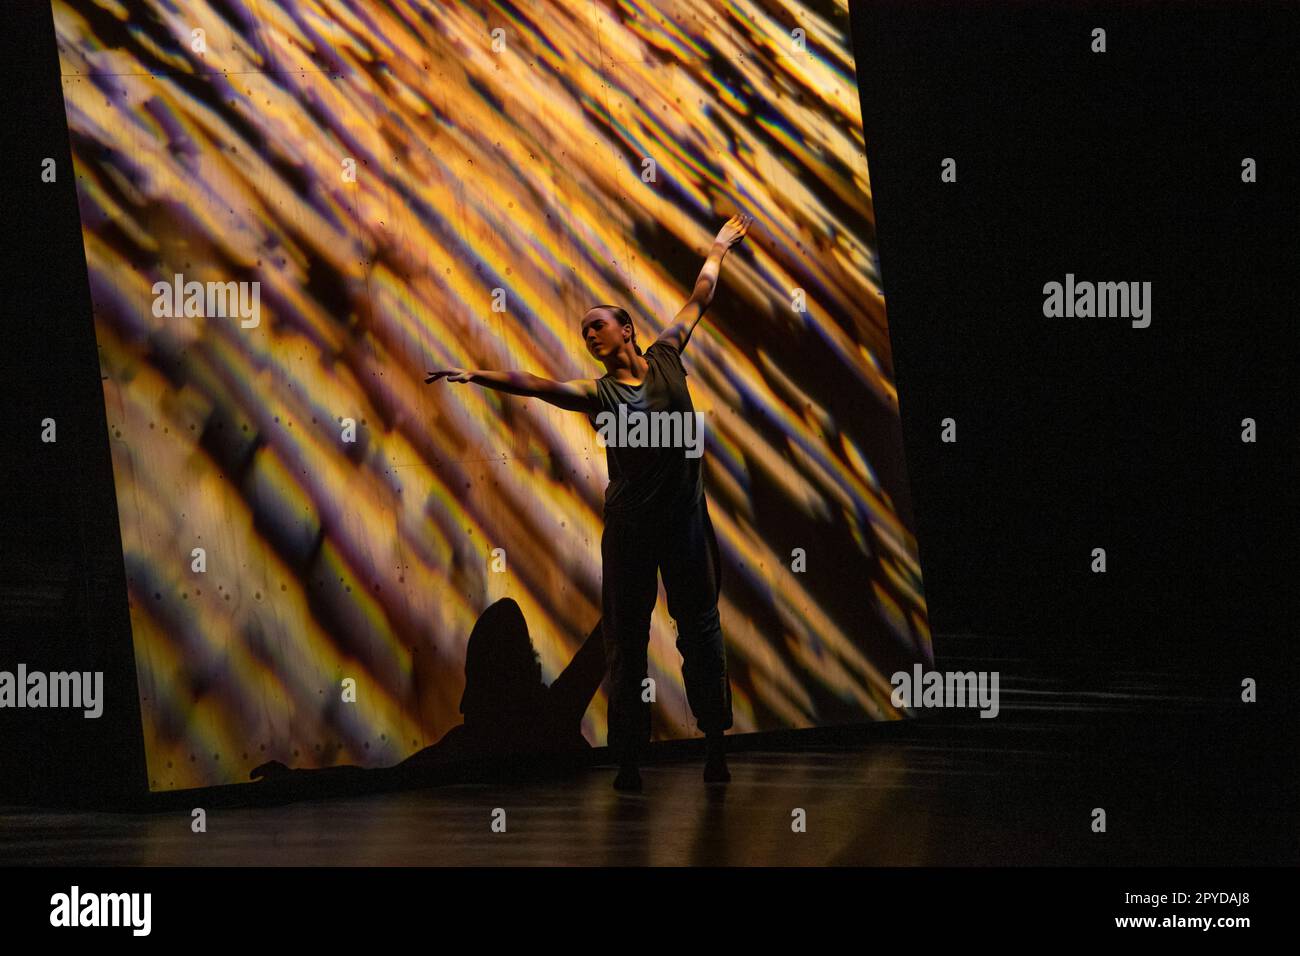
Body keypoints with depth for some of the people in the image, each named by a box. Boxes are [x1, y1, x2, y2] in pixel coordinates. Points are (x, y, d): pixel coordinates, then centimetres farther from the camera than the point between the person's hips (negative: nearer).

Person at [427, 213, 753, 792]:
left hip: (685, 516, 1)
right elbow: (534, 385, -11)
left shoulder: (665, 359, 7)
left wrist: (718, 250, 29)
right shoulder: (596, 394, 2)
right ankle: (628, 759, 3)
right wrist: (477, 375, -25)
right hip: (630, 523, -1)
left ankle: (715, 744, 9)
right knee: (626, 640, 1)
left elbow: (698, 301, 19)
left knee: (700, 629, 4)